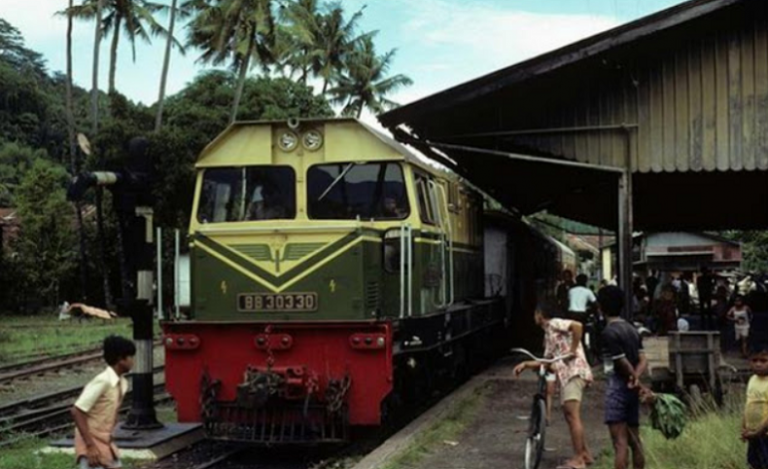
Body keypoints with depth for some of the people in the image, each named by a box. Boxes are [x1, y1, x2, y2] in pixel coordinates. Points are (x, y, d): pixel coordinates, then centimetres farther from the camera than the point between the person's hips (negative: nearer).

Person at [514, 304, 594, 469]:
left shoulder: (555, 324, -3)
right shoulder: (548, 334, 25)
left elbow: (577, 326, -21)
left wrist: (573, 350, -19)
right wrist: (526, 364, 19)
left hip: (574, 372, -11)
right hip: (566, 374, 11)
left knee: (573, 415, -14)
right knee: (570, 415, 16)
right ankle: (585, 453, 23)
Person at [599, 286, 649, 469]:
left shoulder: (609, 332, -14)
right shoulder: (632, 329, 11)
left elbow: (623, 363, -15)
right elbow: (642, 360, 4)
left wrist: (638, 383, -3)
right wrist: (636, 379, -11)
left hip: (618, 387, -8)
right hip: (632, 390, 8)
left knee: (620, 443, -8)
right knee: (635, 440, 13)